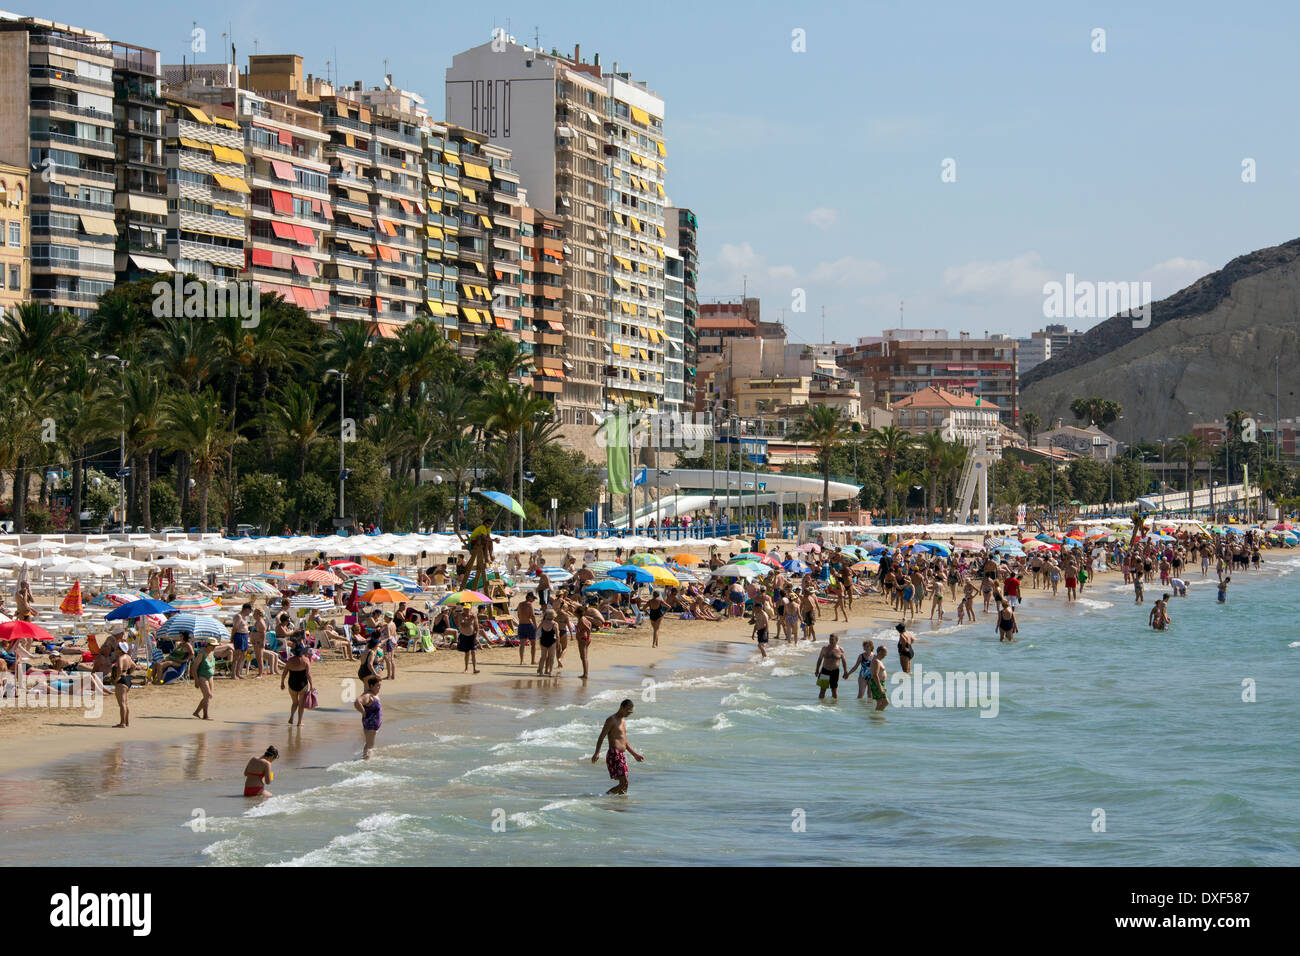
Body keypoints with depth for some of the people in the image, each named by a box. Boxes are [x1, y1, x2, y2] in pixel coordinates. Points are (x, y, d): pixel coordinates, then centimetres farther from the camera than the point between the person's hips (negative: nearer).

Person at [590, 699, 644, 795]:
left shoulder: (623, 721, 21)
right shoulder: (611, 720, -6)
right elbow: (601, 737, -14)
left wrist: (635, 754, 32)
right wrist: (597, 753, -25)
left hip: (622, 755, 9)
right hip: (614, 755, -9)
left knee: (624, 783, 7)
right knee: (624, 783, -16)